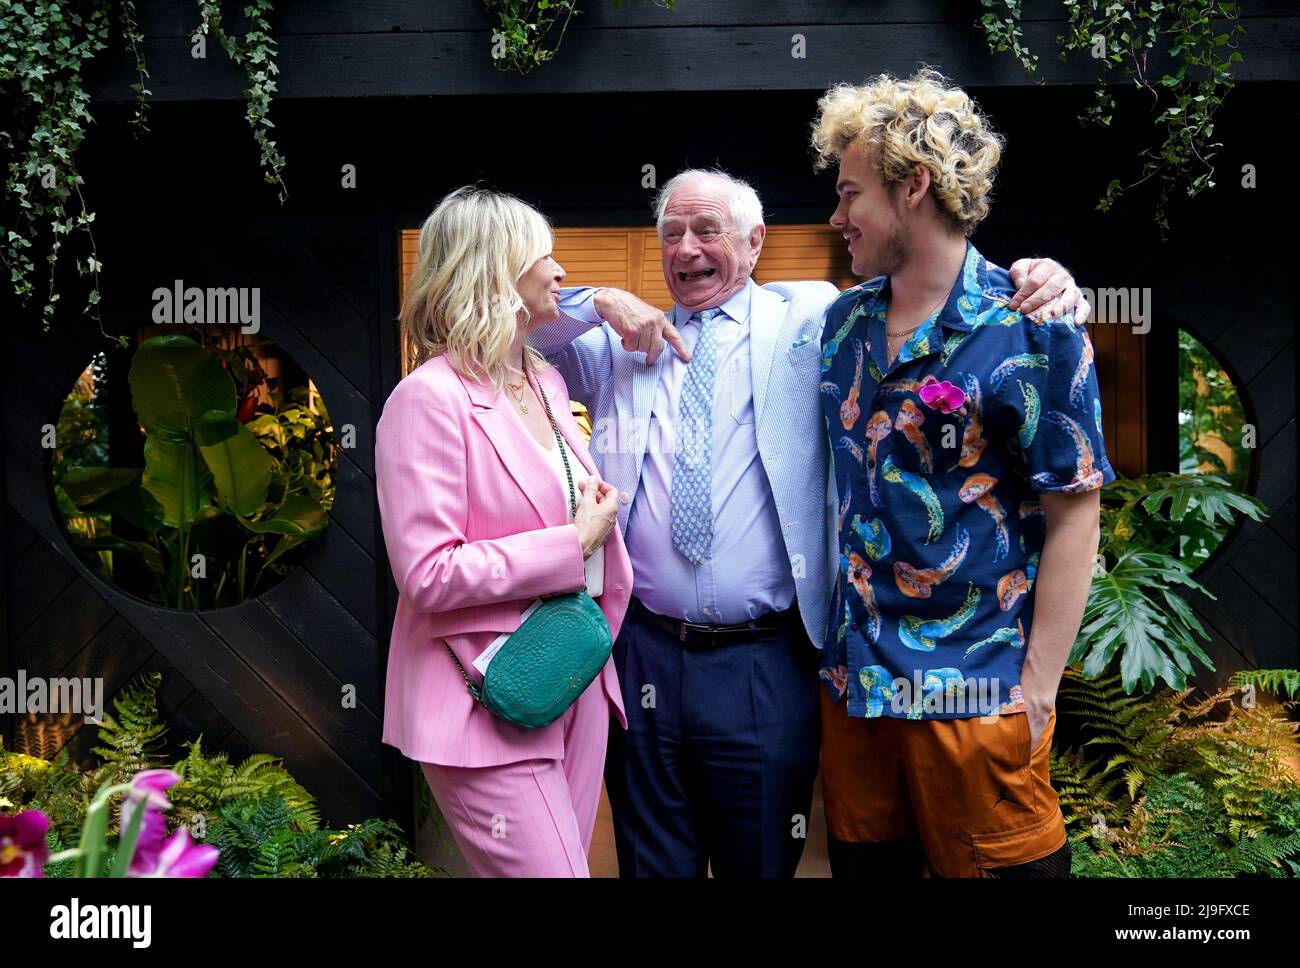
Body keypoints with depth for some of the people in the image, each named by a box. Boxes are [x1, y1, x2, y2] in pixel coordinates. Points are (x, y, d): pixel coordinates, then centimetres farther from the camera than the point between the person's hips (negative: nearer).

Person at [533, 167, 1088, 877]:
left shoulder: (810, 321, 5)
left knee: (762, 863, 13)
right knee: (654, 862, 16)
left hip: (764, 665, -2)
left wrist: (1033, 282, -15)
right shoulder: (620, 344, 11)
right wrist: (599, 304, -4)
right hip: (641, 657, 2)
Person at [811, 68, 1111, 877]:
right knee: (864, 858, 18)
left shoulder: (1032, 332, -12)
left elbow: (1073, 514, -12)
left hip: (974, 689, -6)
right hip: (853, 675, 6)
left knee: (991, 861, 7)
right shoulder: (844, 322, 7)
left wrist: (1038, 686, -14)